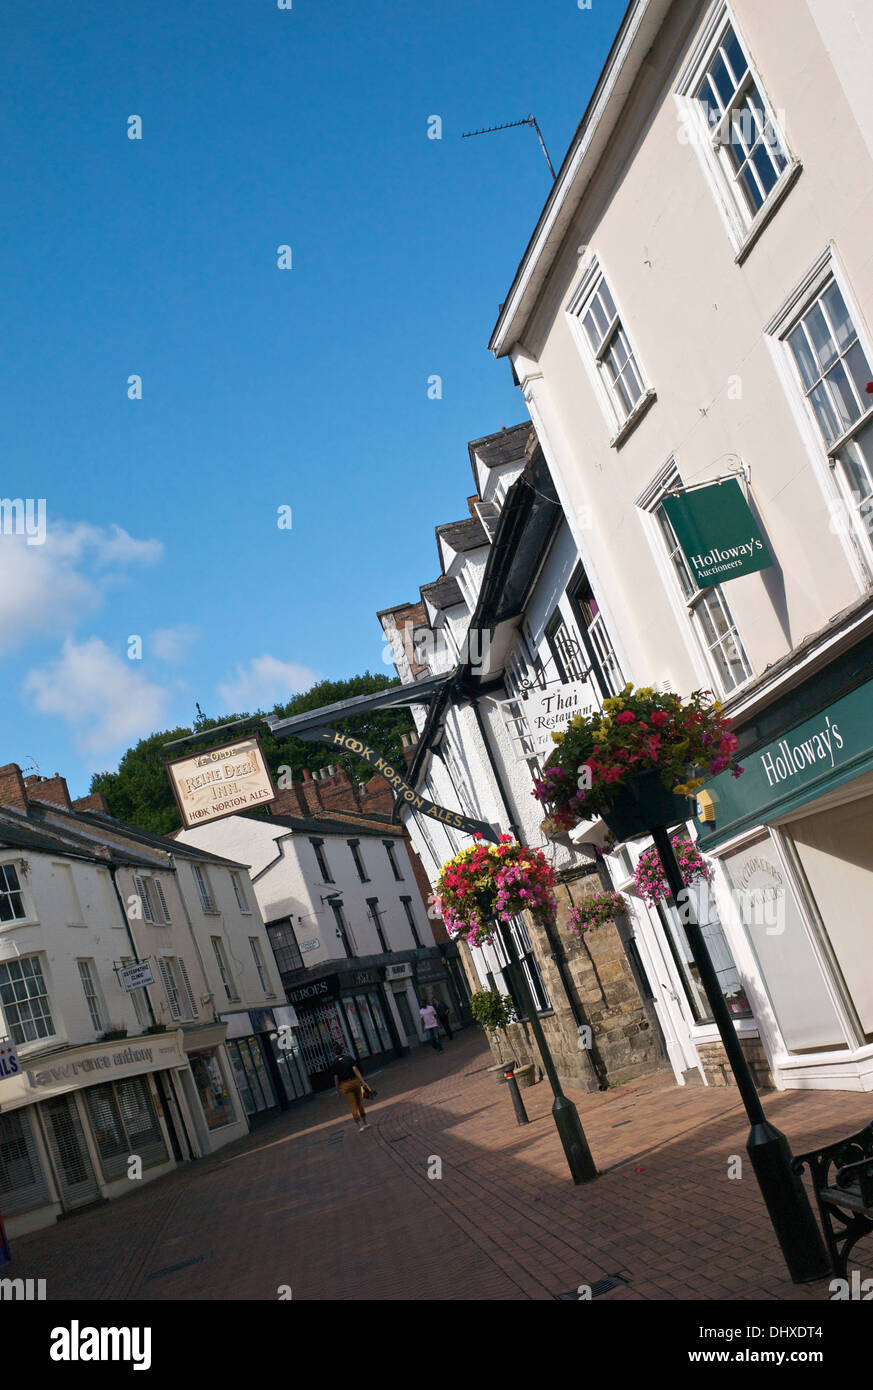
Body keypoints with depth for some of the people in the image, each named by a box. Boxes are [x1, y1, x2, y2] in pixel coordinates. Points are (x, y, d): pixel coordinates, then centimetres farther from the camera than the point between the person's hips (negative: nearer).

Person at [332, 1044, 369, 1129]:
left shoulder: (335, 1063, -2)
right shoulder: (349, 1058, 0)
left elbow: (336, 1077, -1)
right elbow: (355, 1070, -9)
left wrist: (338, 1090, 9)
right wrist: (362, 1081, -11)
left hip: (345, 1085, -2)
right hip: (355, 1081, 2)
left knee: (353, 1106, 2)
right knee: (359, 1102, 18)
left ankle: (360, 1124, -3)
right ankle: (365, 1121, 23)